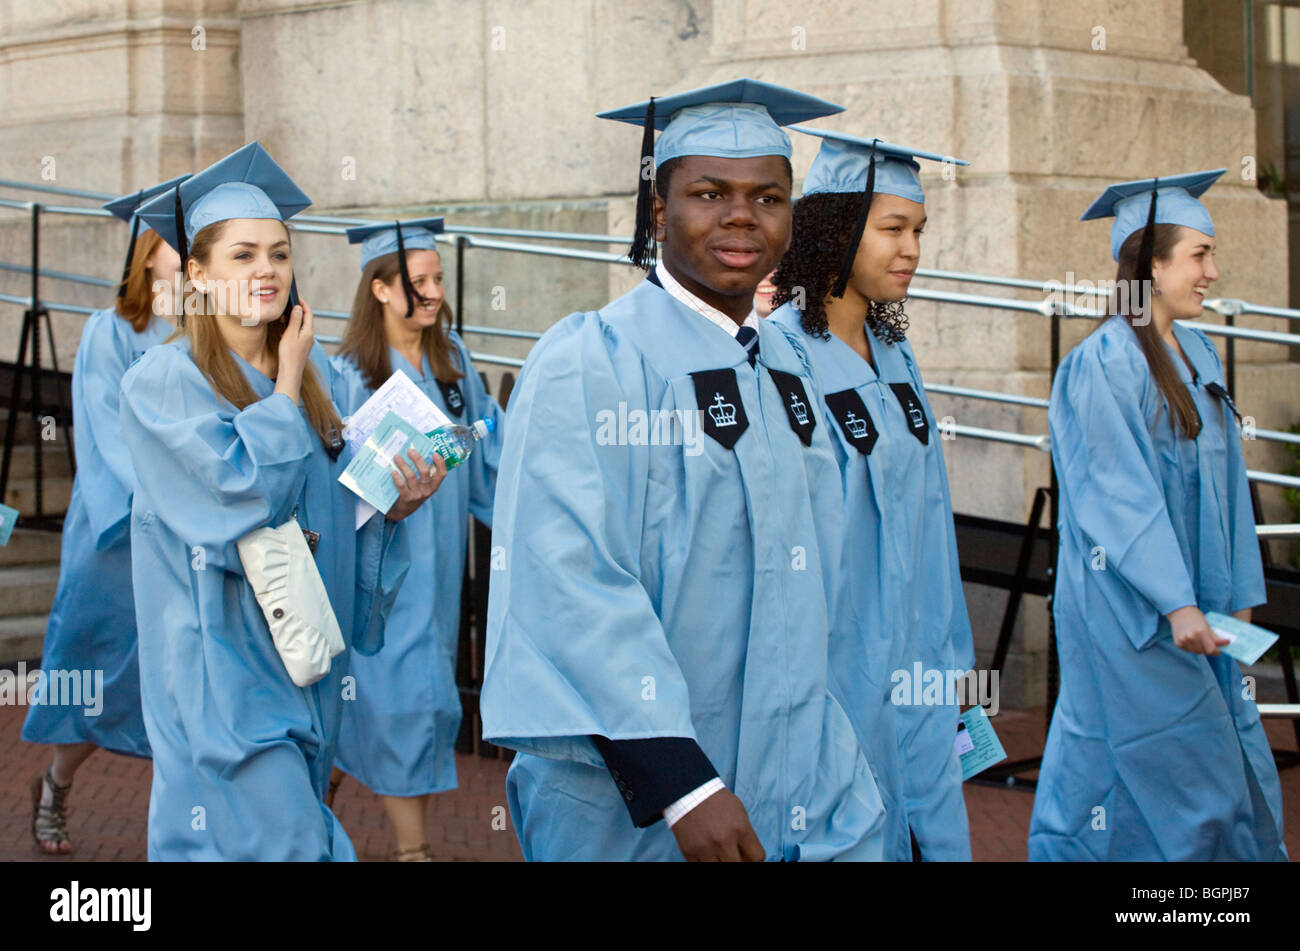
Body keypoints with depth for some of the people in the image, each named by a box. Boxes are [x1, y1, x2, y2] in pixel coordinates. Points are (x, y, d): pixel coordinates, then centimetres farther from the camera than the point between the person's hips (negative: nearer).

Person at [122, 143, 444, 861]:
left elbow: (338, 510, 11)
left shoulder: (318, 373, 9)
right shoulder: (164, 381, -10)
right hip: (222, 660, -7)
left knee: (298, 822, 13)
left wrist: (395, 505, -11)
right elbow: (241, 490, -22)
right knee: (279, 842, -12)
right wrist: (287, 383, -10)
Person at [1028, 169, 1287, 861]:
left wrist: (1239, 593, 10)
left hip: (1195, 602, 8)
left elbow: (1226, 480, 13)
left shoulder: (1198, 356, 10)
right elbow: (1117, 495, -20)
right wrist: (1175, 602, -25)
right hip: (1130, 613, -8)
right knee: (1180, 776, -4)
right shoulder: (1102, 364, -16)